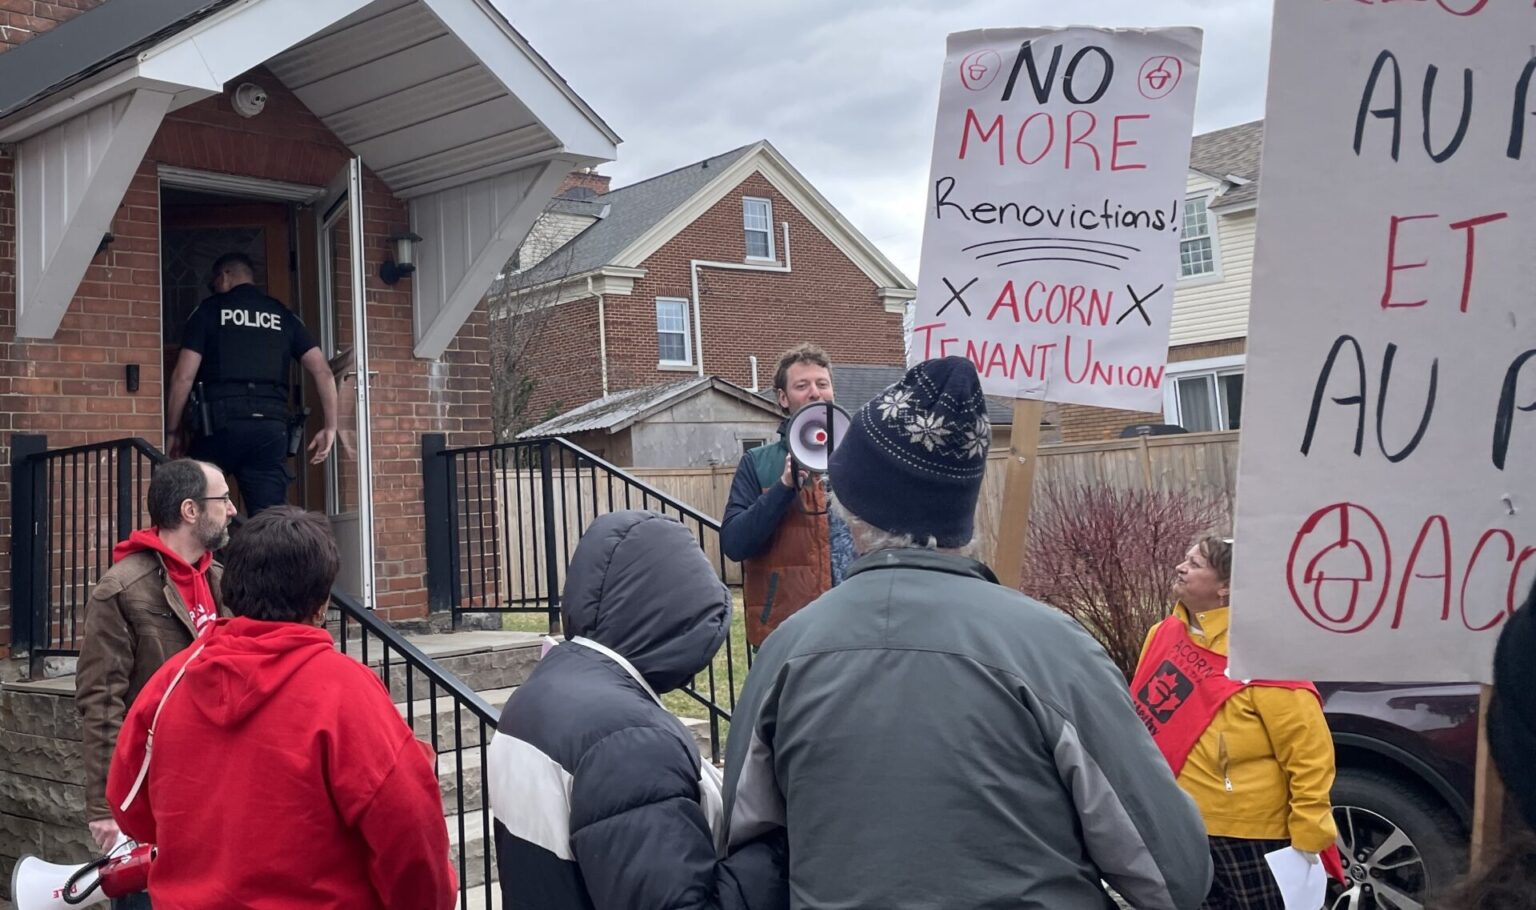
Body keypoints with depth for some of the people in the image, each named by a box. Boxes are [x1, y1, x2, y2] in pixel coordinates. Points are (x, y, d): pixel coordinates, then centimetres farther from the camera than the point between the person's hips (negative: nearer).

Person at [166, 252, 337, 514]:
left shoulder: (209, 310, 9)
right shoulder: (283, 316, 17)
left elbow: (183, 376, 1)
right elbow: (322, 371, 7)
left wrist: (174, 430, 9)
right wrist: (330, 427, 10)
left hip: (220, 423, -2)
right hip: (271, 427, 2)